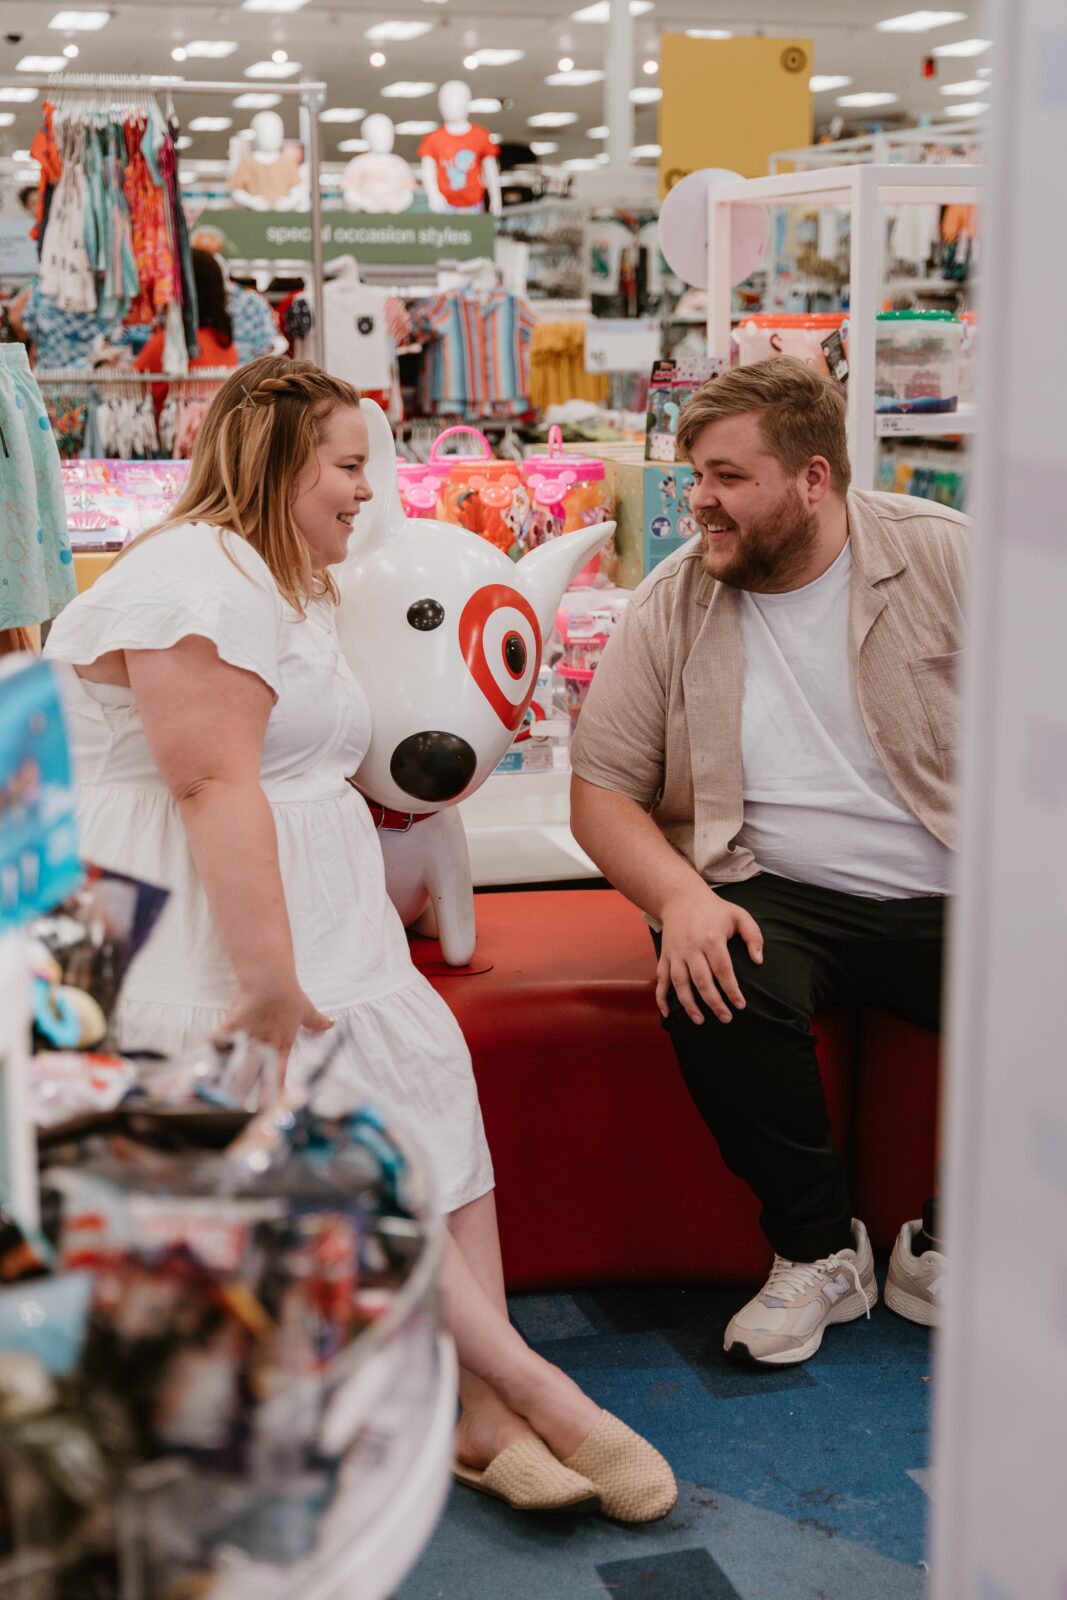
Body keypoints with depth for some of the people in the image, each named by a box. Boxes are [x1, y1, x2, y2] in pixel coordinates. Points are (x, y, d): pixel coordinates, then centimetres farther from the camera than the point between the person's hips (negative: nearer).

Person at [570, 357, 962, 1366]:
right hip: (775, 895, 0)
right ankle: (818, 1251, -7)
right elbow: (601, 790, 4)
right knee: (715, 988, -32)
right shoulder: (670, 607, 5)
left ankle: (947, 1252, 1)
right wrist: (680, 896, -16)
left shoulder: (943, 557, 0)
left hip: (951, 898, 0)